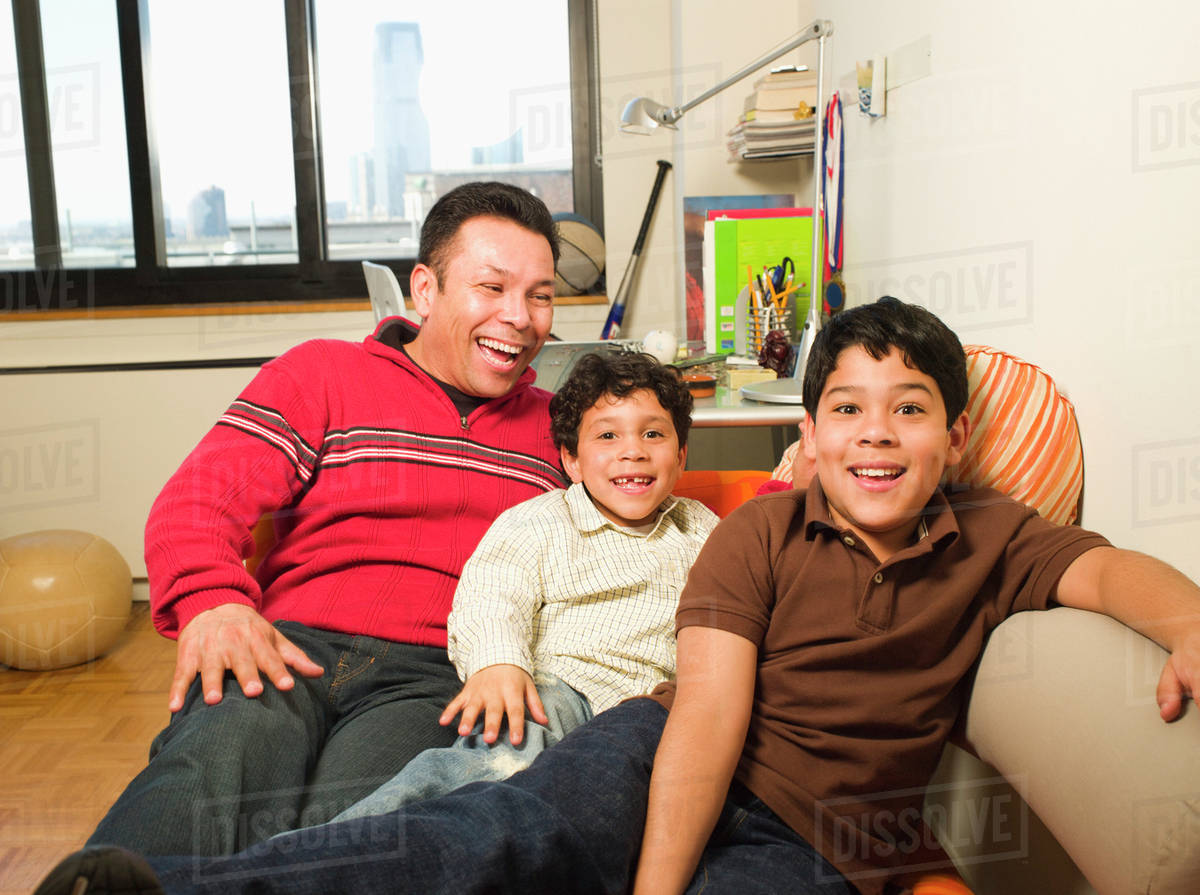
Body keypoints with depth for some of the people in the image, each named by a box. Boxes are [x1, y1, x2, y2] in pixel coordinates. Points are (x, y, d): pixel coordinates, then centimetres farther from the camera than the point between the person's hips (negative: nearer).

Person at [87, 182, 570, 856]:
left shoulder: (554, 427, 22)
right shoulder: (321, 373, 15)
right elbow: (198, 502, 4)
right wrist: (211, 603, -17)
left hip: (437, 675, 1)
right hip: (294, 649, 0)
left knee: (346, 817, -34)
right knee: (220, 760, -36)